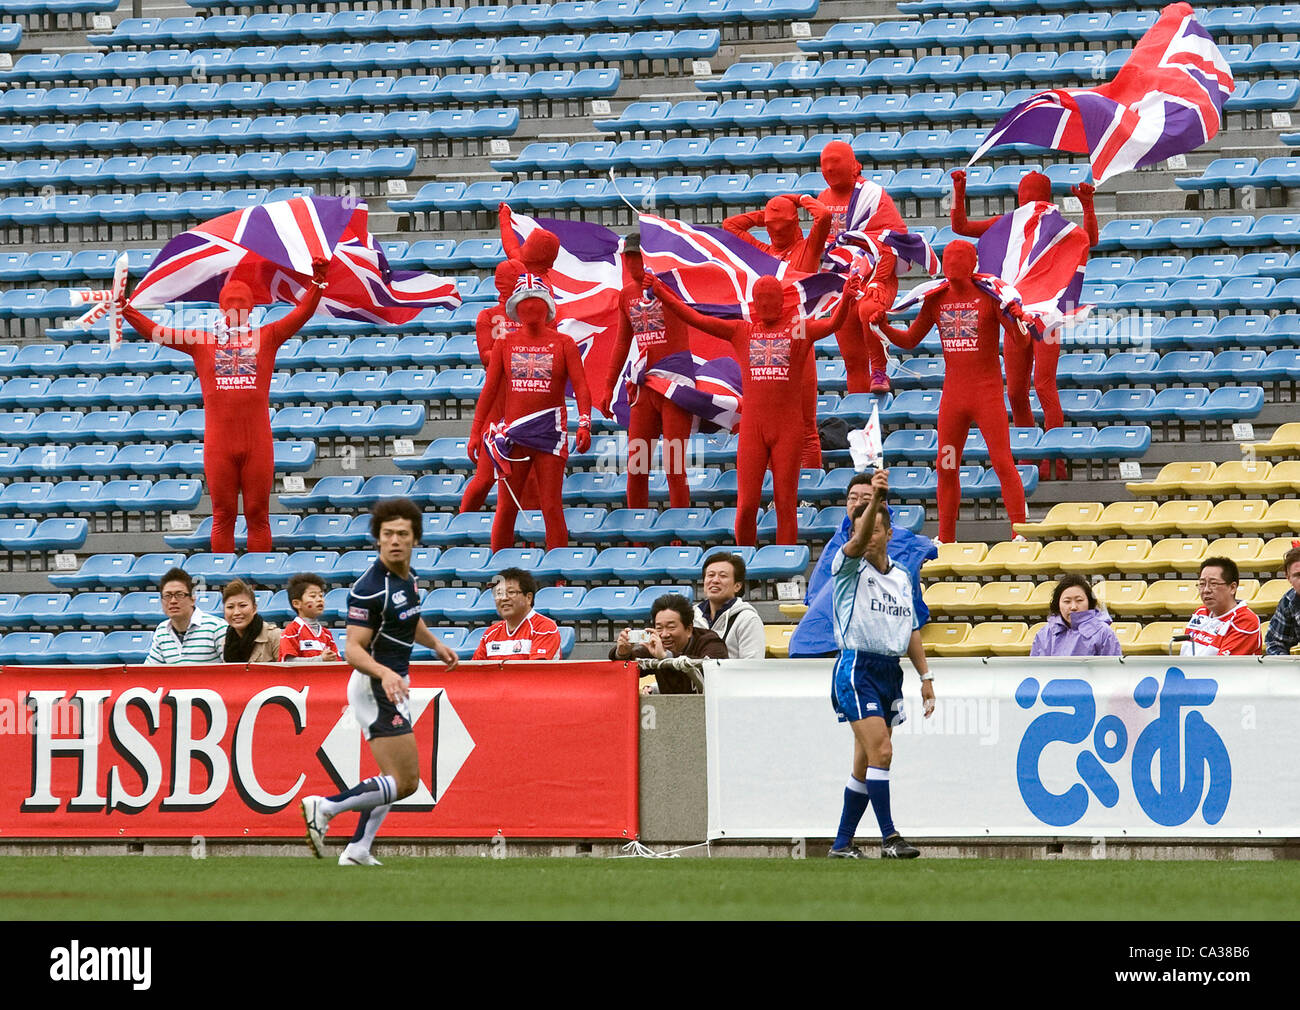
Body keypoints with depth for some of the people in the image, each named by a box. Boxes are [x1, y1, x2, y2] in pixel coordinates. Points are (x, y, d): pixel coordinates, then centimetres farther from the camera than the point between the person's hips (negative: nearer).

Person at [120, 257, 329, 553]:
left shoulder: (266, 337, 10)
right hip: (218, 444, 0)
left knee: (258, 515, 3)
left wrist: (318, 282, -5)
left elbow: (301, 314, 7)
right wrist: (125, 309, 2)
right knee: (223, 517, 4)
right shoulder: (201, 342, 10)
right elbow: (154, 331, 9)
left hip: (257, 443, 0)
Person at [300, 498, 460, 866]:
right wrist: (384, 673, -41)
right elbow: (353, 649, -26)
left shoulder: (406, 576, 6)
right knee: (405, 782, -13)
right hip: (375, 686, -10)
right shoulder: (369, 588, -22)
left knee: (398, 780, 16)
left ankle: (357, 850, 18)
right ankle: (325, 807, -10)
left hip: (393, 685, 10)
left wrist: (435, 644, 16)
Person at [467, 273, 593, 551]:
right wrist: (476, 431, 2)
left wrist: (584, 424, -20)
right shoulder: (505, 344, 8)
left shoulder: (563, 344, 3)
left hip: (550, 435, -2)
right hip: (513, 435, 2)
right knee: (506, 508, 1)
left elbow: (581, 387, -4)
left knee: (552, 508, -2)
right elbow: (489, 390, 8)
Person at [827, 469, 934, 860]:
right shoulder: (849, 568, -2)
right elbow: (858, 542, -24)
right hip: (856, 668, -6)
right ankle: (889, 837, -18)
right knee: (881, 751, -18)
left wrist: (925, 676, 14)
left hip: (890, 672, 6)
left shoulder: (901, 578, 16)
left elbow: (911, 630, 21)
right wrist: (874, 499, -40)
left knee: (866, 762, 8)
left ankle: (842, 843, 14)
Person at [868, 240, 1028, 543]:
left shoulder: (989, 295, -8)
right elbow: (909, 340, 12)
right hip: (953, 395, 5)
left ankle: (1019, 533, -3)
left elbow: (1020, 338, -12)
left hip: (988, 393, -5)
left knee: (1003, 464, -8)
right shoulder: (936, 300, 5)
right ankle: (945, 539, 17)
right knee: (946, 469, 7)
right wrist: (884, 327, -7)